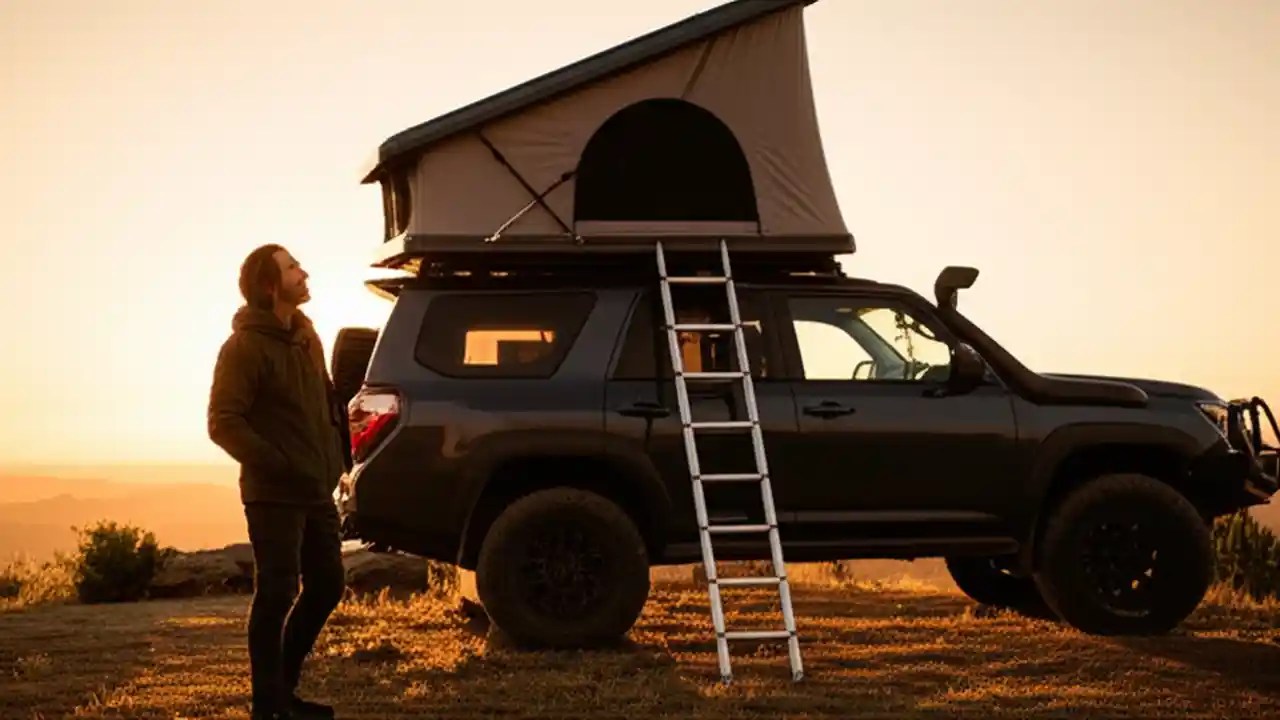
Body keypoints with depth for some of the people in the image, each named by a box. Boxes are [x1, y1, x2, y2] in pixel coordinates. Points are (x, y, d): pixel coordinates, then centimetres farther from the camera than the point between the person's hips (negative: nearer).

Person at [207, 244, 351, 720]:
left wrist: (339, 458, 8)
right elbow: (223, 423, -17)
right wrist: (278, 465, -21)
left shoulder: (304, 336, 13)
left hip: (316, 492, 8)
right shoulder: (245, 347, -12)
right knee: (277, 595, -4)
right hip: (274, 496, -8)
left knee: (327, 586, 12)